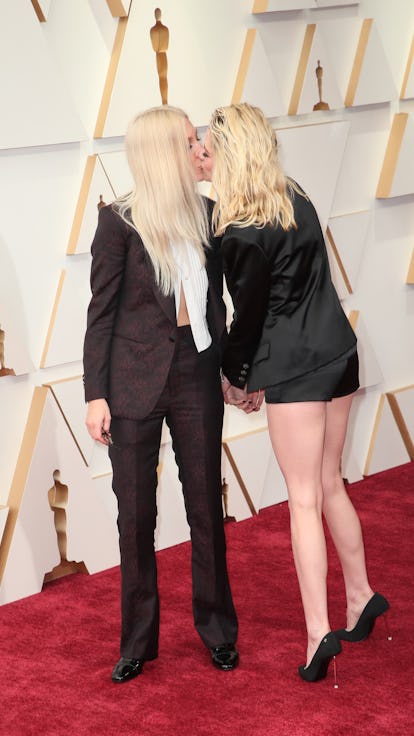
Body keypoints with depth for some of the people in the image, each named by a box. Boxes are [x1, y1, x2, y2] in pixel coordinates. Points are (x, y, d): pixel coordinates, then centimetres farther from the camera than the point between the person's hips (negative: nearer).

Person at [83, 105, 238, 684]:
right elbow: (101, 313, -6)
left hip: (196, 375, 3)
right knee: (136, 513, 7)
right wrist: (96, 394, -8)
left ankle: (216, 626, 27)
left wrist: (228, 366, 13)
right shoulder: (119, 223, -10)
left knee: (207, 506, 10)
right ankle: (139, 639, 21)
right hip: (136, 381, -3)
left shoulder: (205, 213, 2)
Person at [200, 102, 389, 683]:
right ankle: (360, 598, 30)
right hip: (337, 353, 8)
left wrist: (235, 375, 9)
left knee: (304, 499, -2)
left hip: (294, 369, -8)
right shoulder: (297, 200, 6)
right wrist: (257, 372, 13)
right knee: (330, 485, 19)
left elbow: (249, 313, -9)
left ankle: (318, 632, -2)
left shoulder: (243, 233, -18)